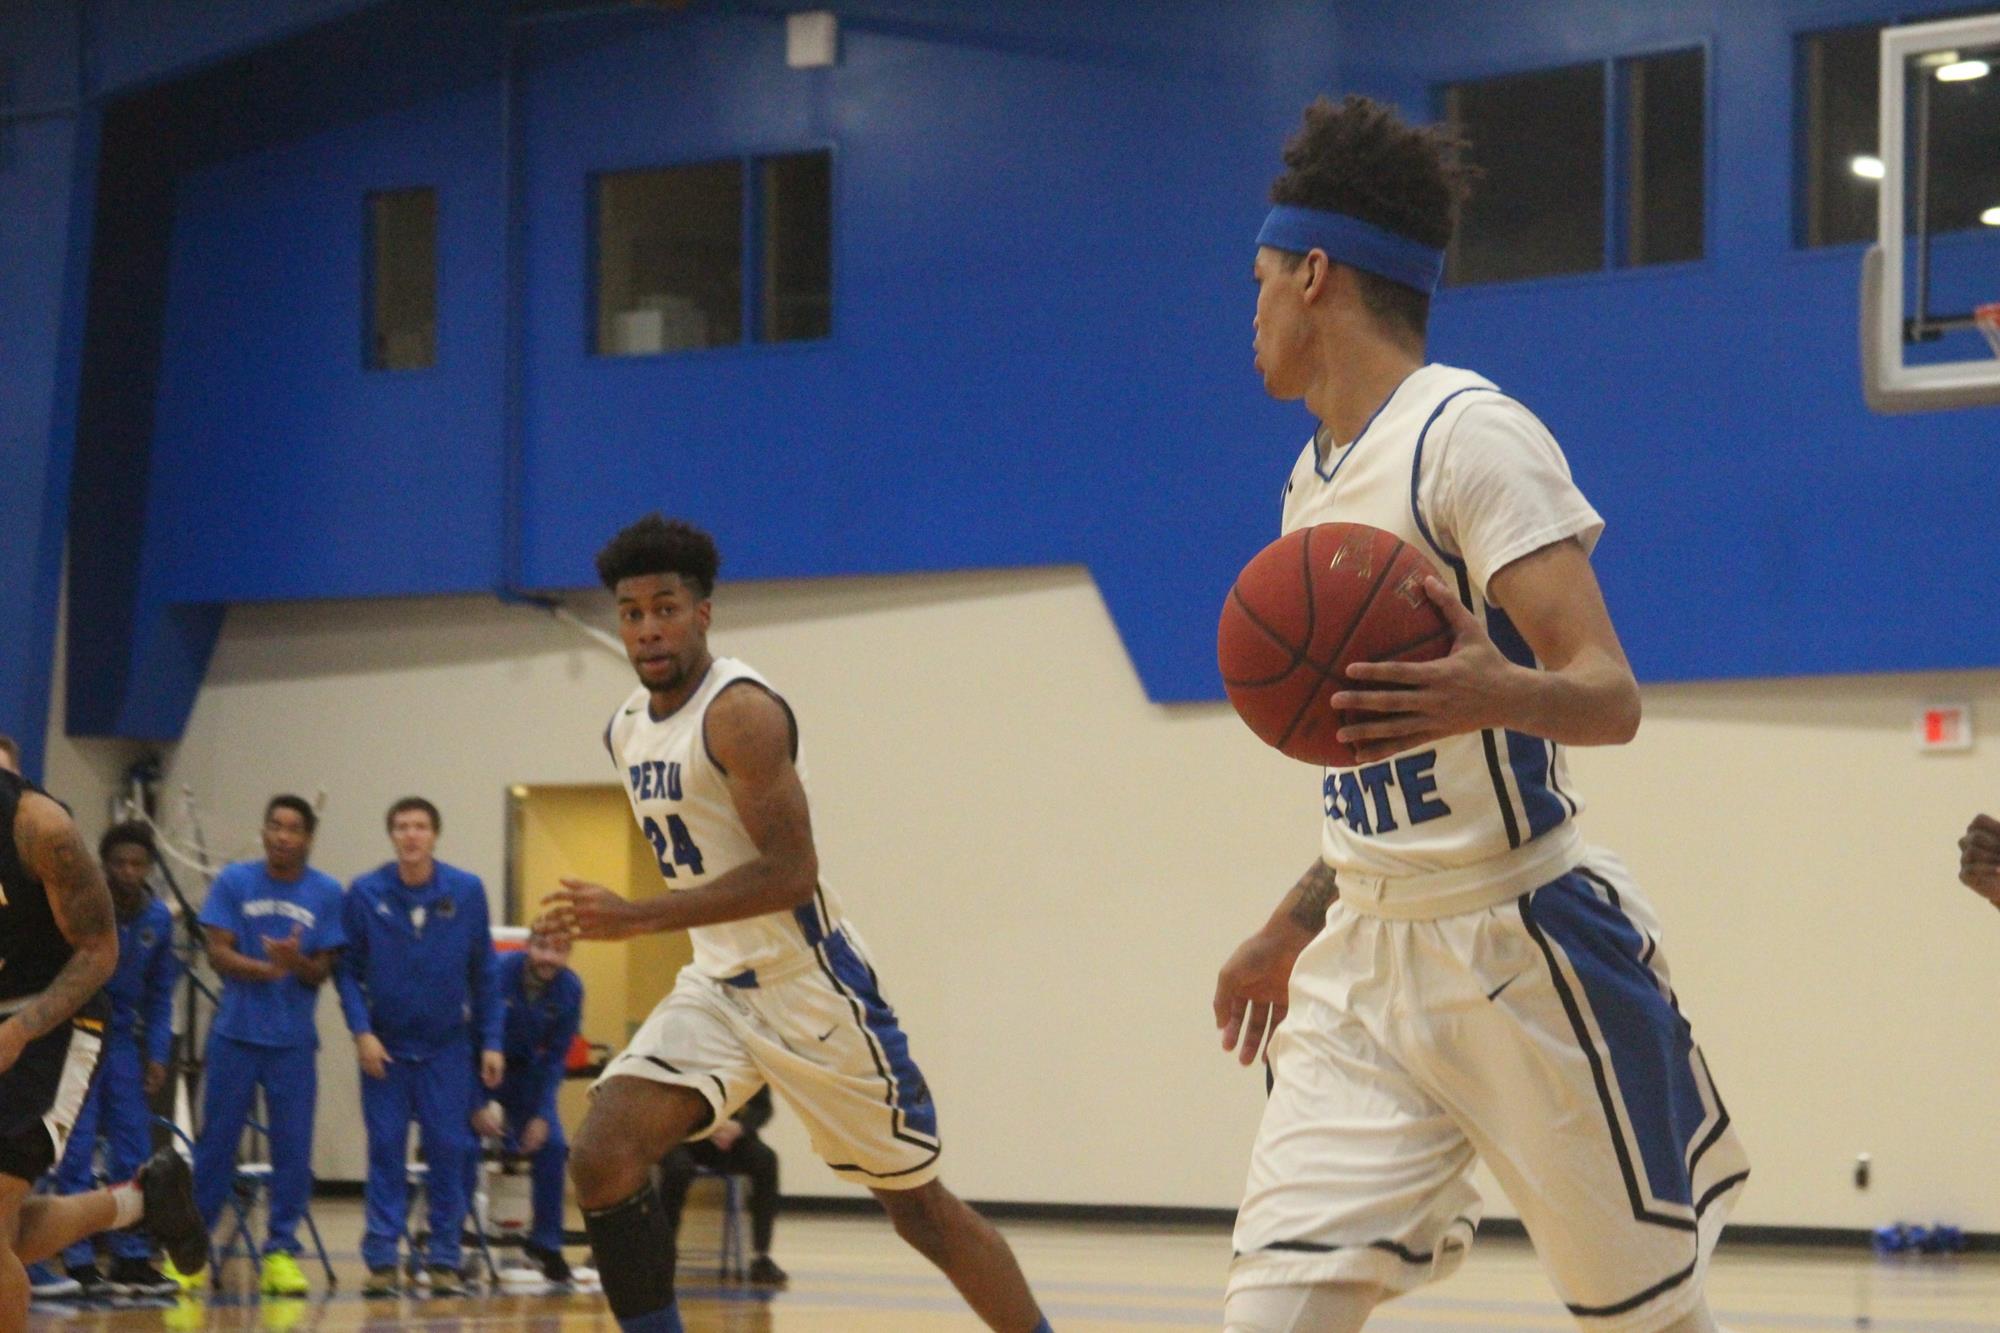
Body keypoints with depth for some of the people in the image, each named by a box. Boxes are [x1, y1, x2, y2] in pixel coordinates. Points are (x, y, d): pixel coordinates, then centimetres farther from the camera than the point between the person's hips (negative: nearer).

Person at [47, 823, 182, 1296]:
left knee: (133, 1153, 5)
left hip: (123, 1040, 5)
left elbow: (160, 994, 10)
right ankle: (79, 1262, -4)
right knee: (76, 1151, -7)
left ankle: (132, 1258, 12)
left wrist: (157, 1052, 3)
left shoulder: (158, 918, 3)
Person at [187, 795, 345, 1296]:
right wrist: (268, 968, -20)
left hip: (293, 1040, 1)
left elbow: (321, 973, 0)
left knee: (293, 1147, -1)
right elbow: (218, 953, -4)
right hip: (235, 1034, -1)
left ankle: (281, 1251, 8)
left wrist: (298, 963, -22)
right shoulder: (234, 881, 1)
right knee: (216, 1141, 4)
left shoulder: (326, 893, 2)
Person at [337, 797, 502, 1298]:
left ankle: (445, 1260, 7)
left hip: (446, 1045, 1)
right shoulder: (364, 894, -4)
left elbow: (483, 972, 3)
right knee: (385, 1149, 0)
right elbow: (347, 969, 0)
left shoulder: (467, 891, -1)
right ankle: (381, 1261, 3)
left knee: (448, 1150, 0)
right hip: (385, 1046, -1)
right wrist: (361, 1031, -10)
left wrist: (491, 1041, 0)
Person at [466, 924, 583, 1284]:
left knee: (551, 1145, -11)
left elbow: (554, 1058, -4)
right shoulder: (498, 973, -24)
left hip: (526, 1074, 3)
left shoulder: (569, 989, -12)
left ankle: (546, 1243, 5)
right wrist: (479, 1105, -24)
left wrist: (541, 1115, -11)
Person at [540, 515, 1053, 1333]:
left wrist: (639, 919, -29)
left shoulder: (740, 712, -18)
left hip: (809, 984, -7)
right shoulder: (626, 730, 8)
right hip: (716, 987, 7)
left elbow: (789, 873, -25)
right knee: (601, 1159, -13)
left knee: (917, 1205, 2)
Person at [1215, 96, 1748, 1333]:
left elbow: (1609, 697, -22)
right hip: (1370, 964, 7)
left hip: (1527, 947, -7)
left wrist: (1496, 695, -42)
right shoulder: (1317, 476, 13)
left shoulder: (1468, 434, -13)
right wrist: (1294, 928, 28)